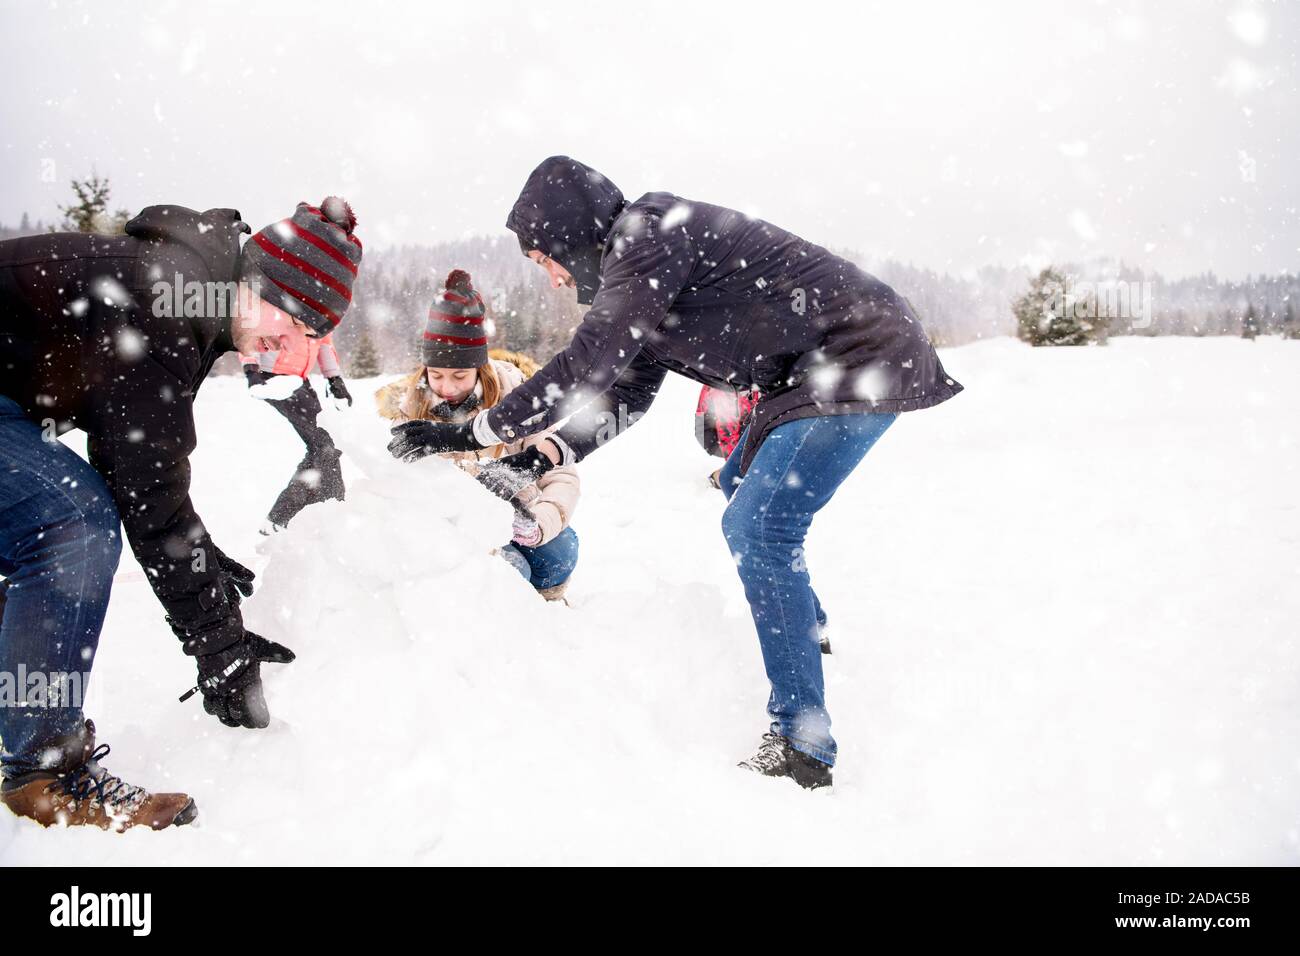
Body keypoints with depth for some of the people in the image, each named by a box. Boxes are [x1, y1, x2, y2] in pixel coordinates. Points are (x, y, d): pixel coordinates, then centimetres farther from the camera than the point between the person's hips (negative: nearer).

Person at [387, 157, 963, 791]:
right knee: (743, 484, 26)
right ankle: (804, 625, 46)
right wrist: (549, 455, 3)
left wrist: (469, 433, -15)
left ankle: (801, 749, -13)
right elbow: (626, 393, 15)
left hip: (864, 359, -11)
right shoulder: (639, 262, 12)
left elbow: (587, 368, -22)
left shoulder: (649, 233, -19)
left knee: (756, 528, -17)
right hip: (814, 368, 11)